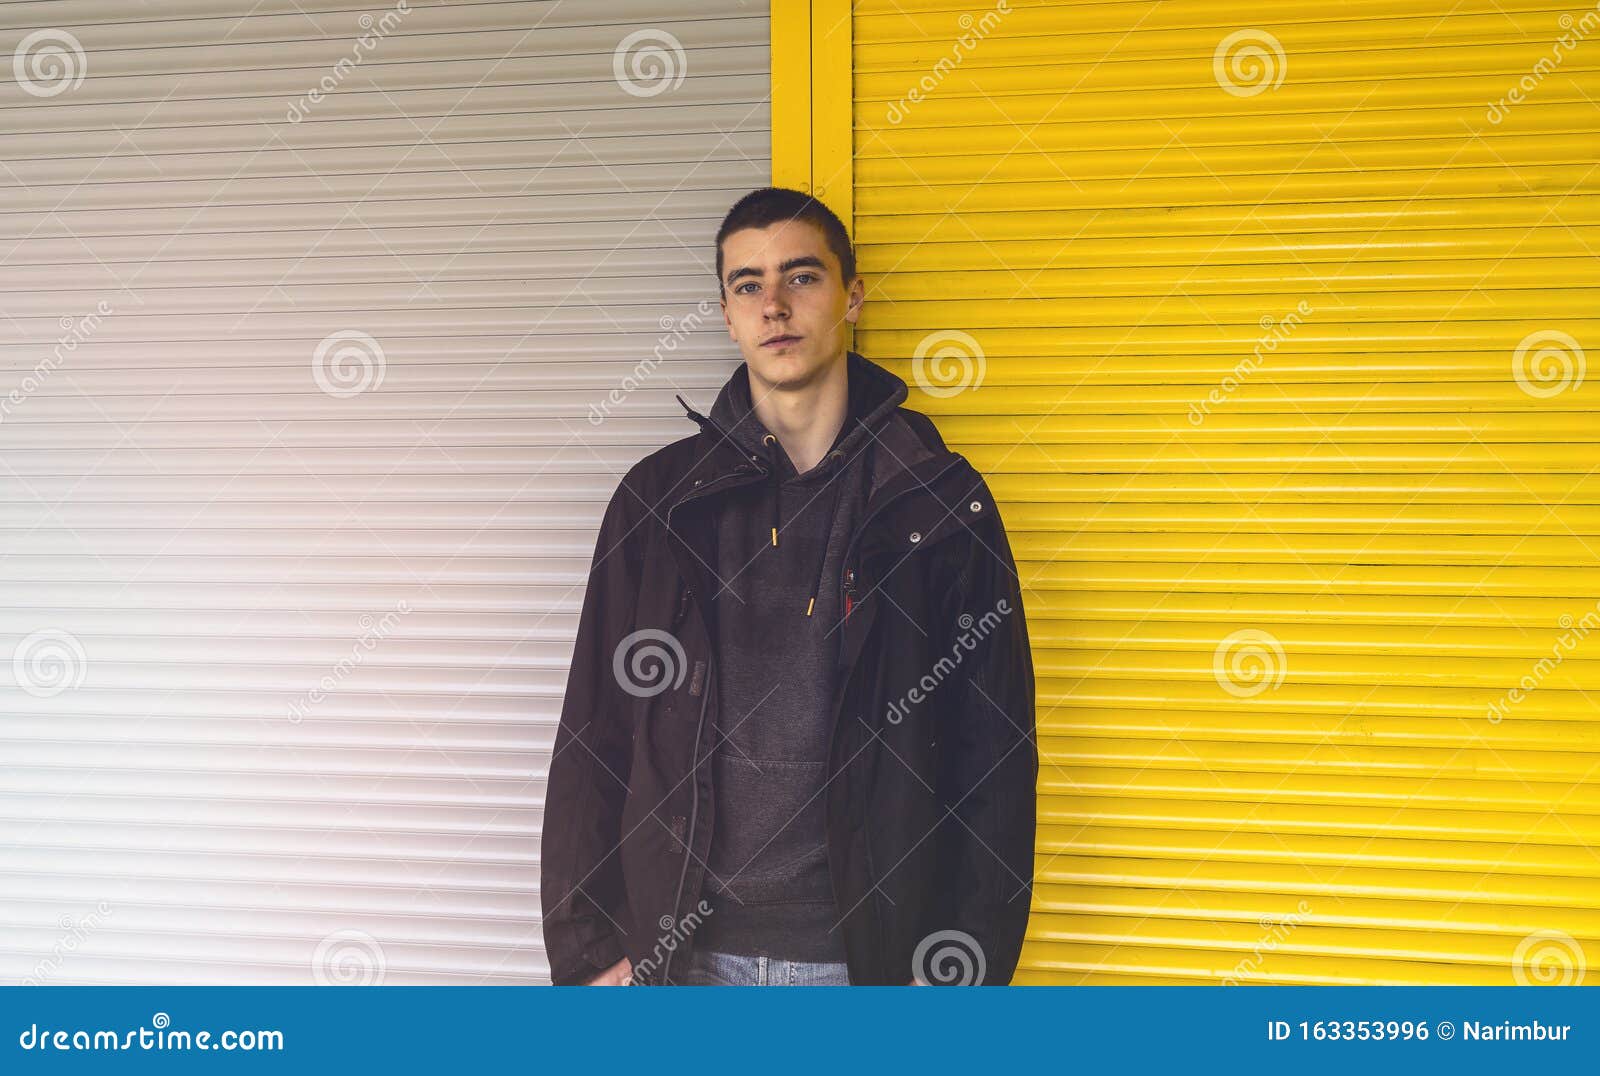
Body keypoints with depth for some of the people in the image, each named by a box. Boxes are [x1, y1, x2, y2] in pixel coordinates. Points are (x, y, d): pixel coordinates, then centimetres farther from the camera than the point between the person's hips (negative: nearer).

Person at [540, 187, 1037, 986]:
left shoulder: (941, 501, 1)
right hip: (685, 950, 1)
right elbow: (592, 736, 5)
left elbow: (994, 752, 0)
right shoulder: (659, 498, 4)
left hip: (868, 951, -1)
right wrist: (590, 948, 0)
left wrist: (970, 961, -5)